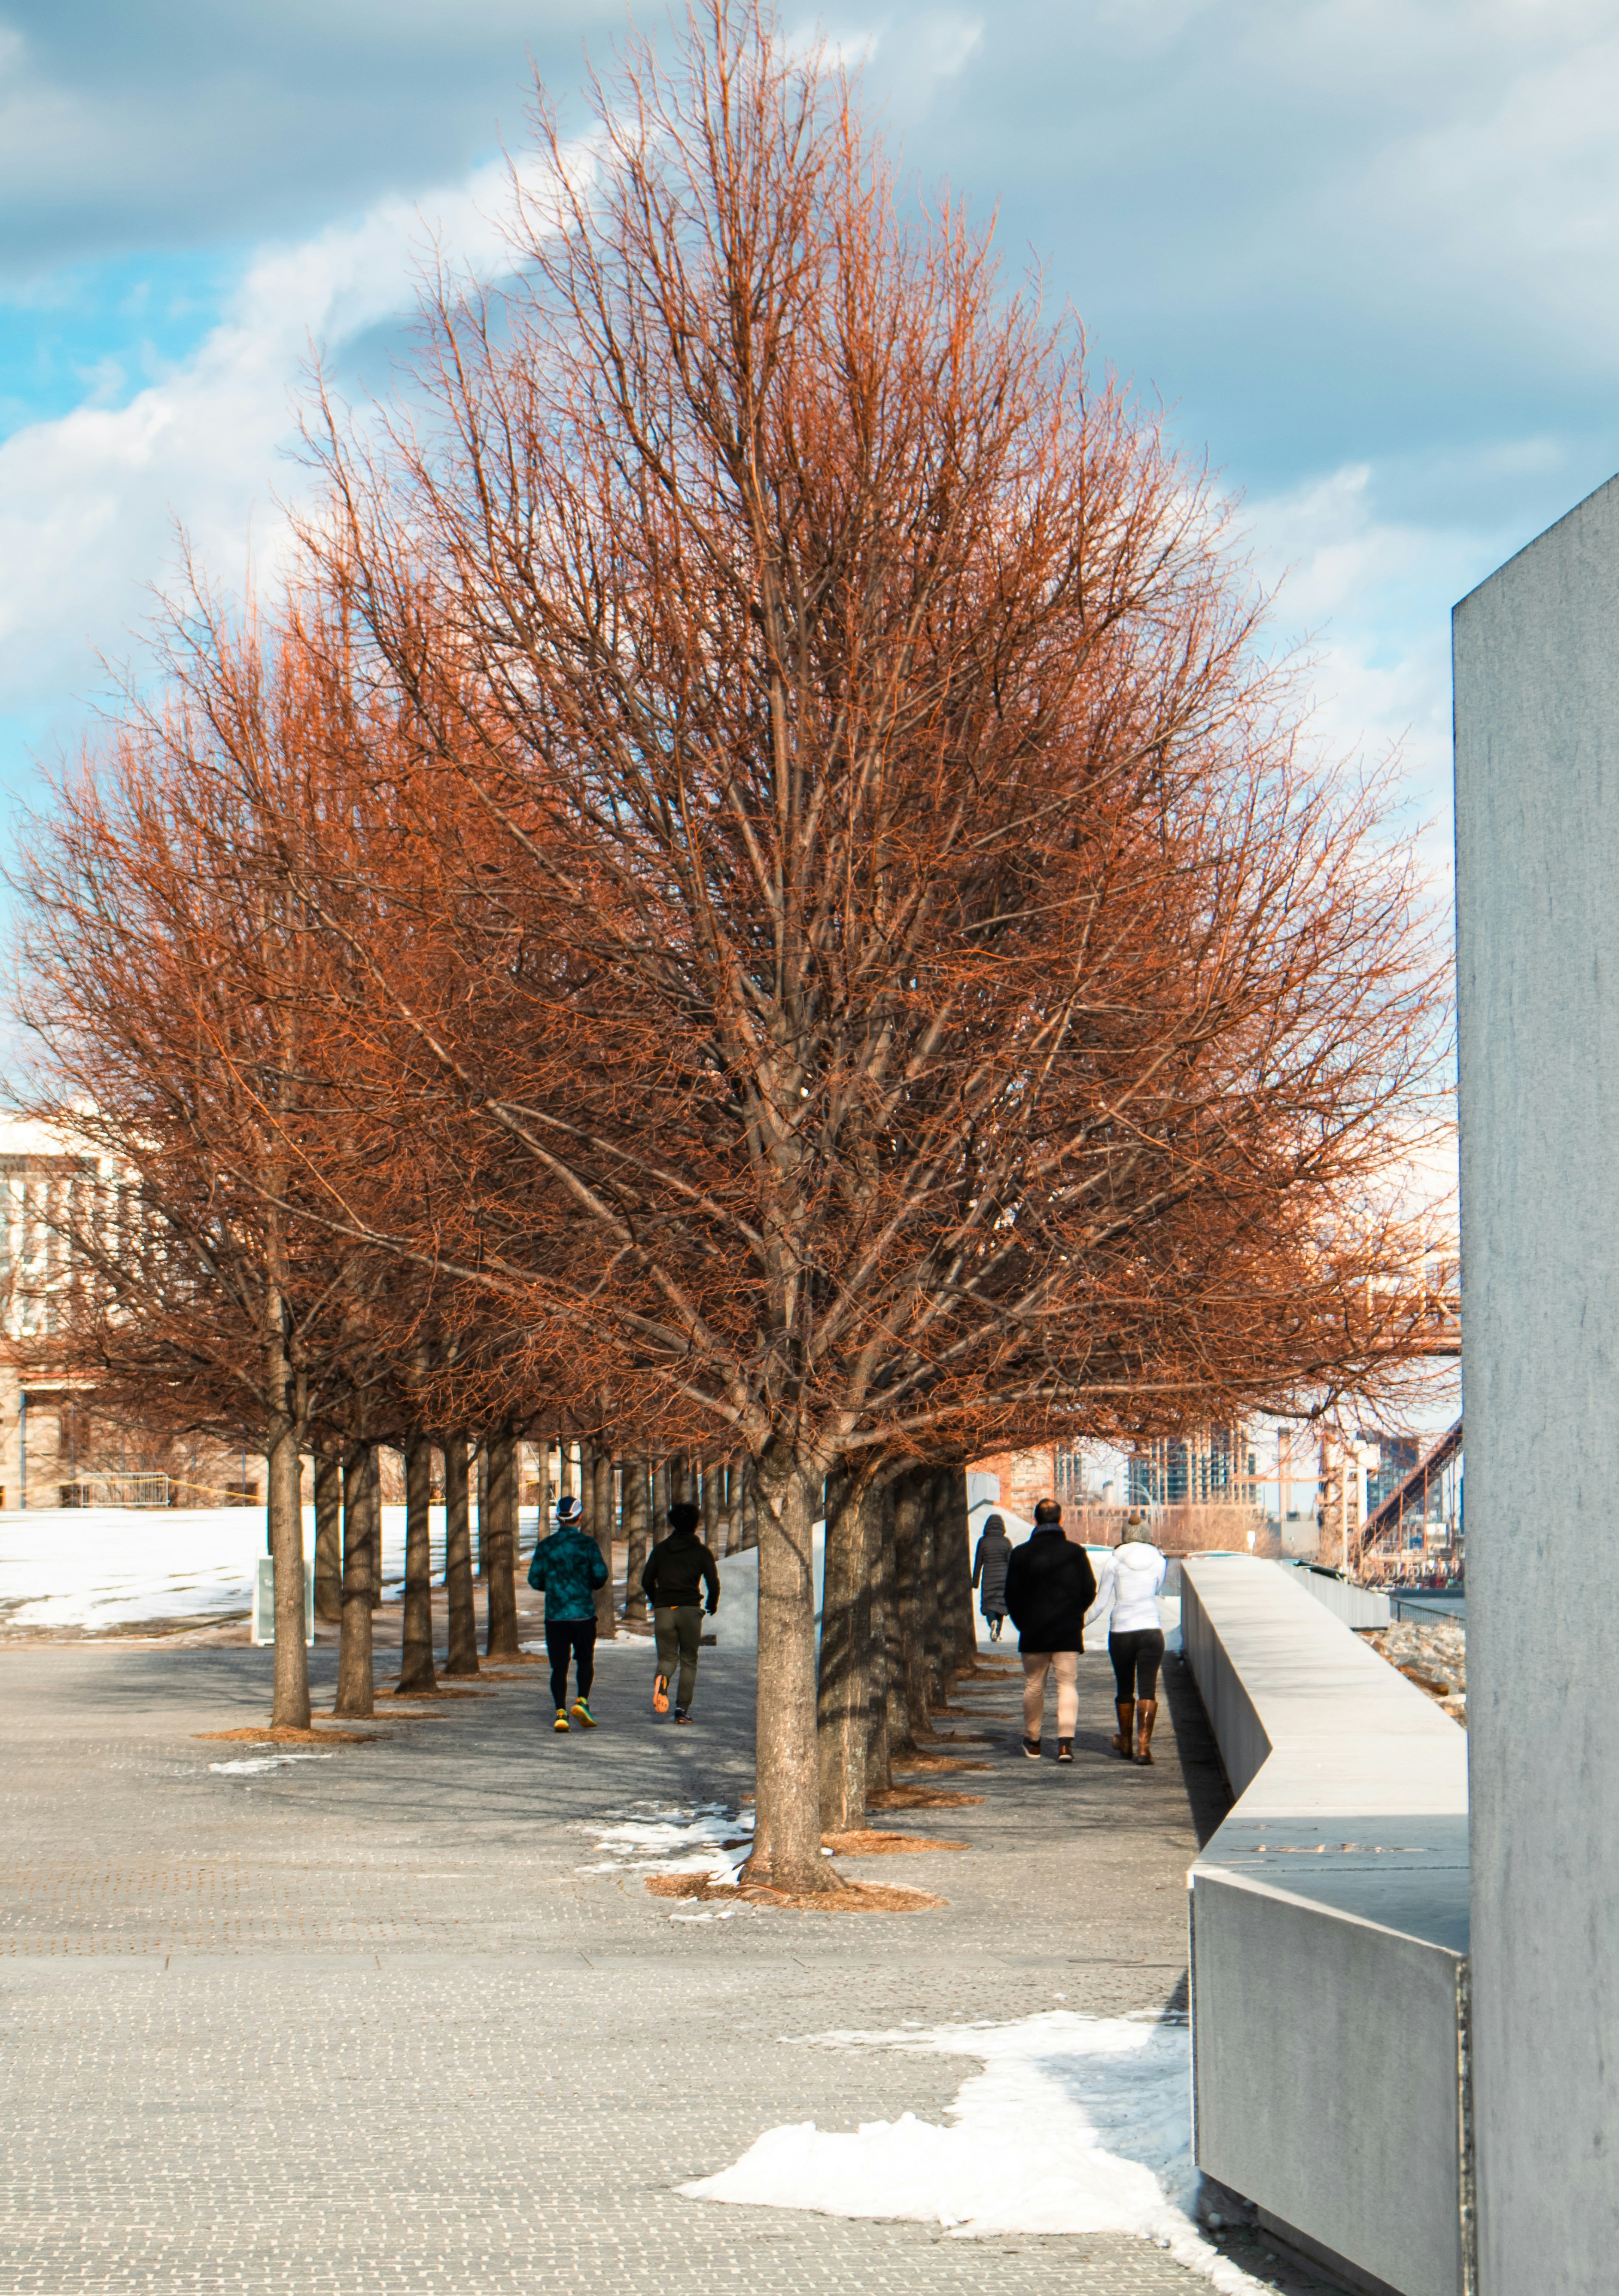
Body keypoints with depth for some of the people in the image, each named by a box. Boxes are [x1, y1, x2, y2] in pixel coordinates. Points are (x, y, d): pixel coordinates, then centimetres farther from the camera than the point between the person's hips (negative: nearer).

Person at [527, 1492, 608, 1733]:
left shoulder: (546, 1546, 2)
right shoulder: (587, 1543, -3)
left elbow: (535, 1579, 1)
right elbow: (601, 1575, -8)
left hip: (555, 1614, 1)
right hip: (583, 1612, -1)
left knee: (559, 1666, 3)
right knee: (585, 1660, 14)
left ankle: (560, 1712, -9)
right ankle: (582, 1700, -6)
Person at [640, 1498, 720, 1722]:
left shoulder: (661, 1549, 8)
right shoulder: (701, 1552, 2)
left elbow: (647, 1580, 7)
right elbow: (714, 1584, -4)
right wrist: (712, 1605, 16)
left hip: (663, 1610, 1)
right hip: (690, 1609, -1)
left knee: (667, 1657, 8)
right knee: (689, 1661, 10)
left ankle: (662, 1678, -28)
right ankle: (683, 1708, 0)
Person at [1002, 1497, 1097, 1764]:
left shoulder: (1021, 1553, -2)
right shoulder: (1076, 1552, -2)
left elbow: (1012, 1596, 0)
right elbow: (1090, 1591, 3)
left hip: (1034, 1632, 0)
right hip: (1069, 1632, 0)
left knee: (1034, 1686, 13)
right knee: (1068, 1684, 2)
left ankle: (1032, 1742, 22)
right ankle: (1066, 1741, -13)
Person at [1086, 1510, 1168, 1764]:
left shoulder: (1114, 1562, 0)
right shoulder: (1159, 1562, 3)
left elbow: (1101, 1601, 1)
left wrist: (1082, 1622, 16)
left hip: (1121, 1632, 0)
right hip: (1151, 1629, 0)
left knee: (1124, 1688, 15)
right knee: (1148, 1689, -2)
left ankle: (1126, 1744, 29)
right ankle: (1143, 1745, -16)